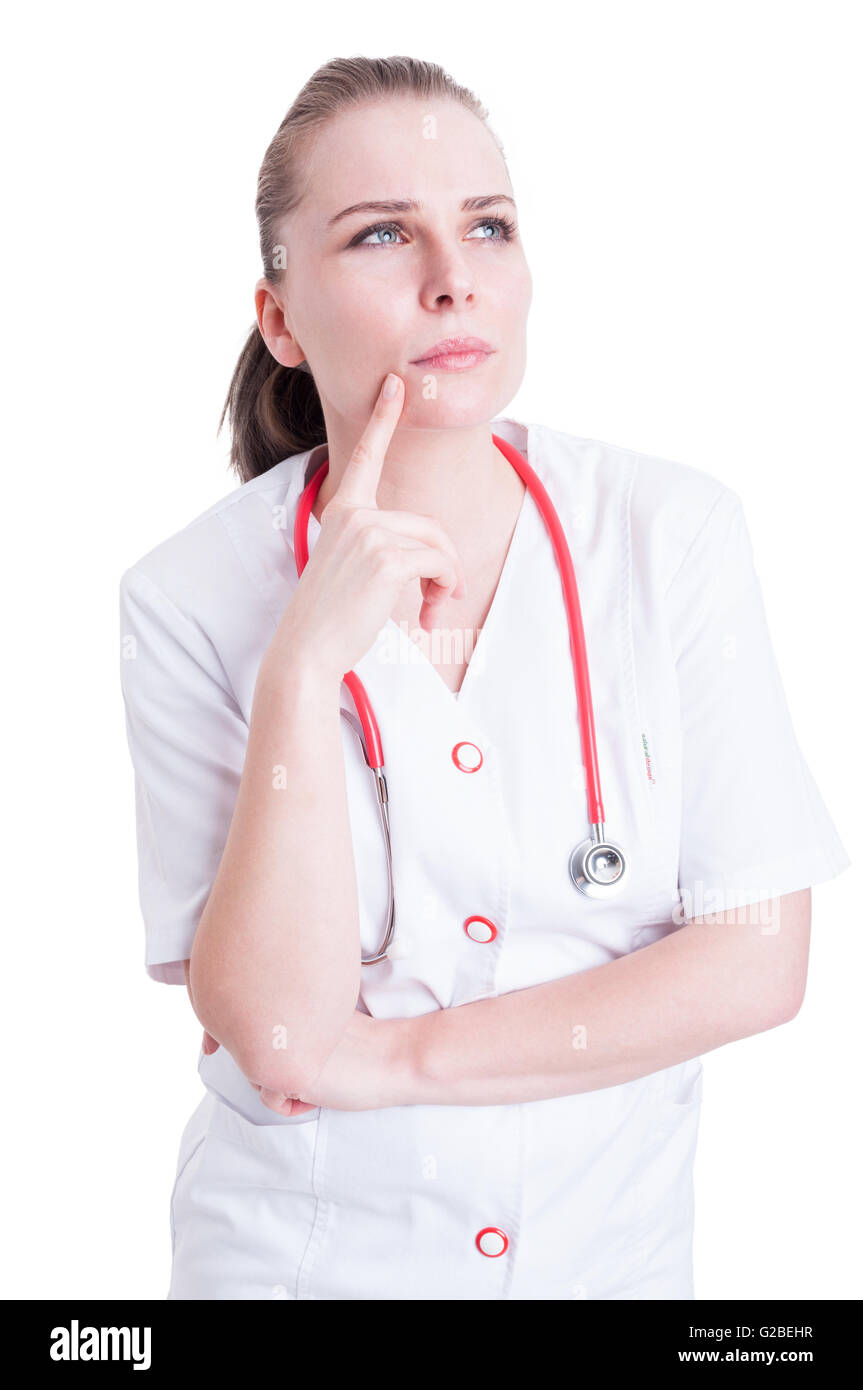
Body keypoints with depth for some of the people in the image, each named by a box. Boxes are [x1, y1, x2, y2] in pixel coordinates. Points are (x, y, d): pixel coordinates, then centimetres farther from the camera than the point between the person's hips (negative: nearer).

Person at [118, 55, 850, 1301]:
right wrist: (304, 664, -28)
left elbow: (758, 964, -13)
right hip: (304, 1246, -1)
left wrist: (397, 1056, -16)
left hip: (615, 1233, 2)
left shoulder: (675, 532, -12)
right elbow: (277, 1035, -19)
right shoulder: (192, 597, -14)